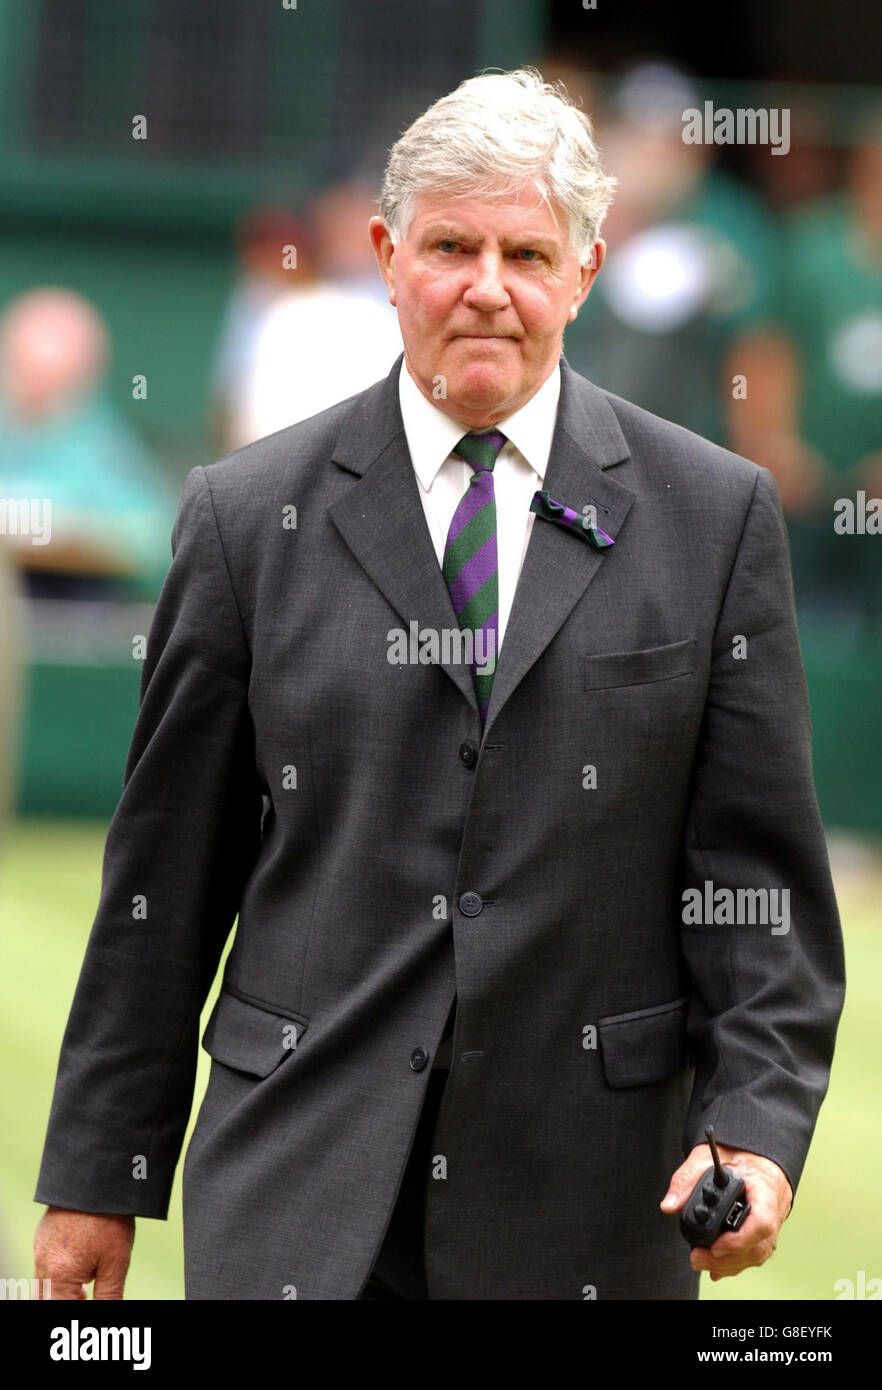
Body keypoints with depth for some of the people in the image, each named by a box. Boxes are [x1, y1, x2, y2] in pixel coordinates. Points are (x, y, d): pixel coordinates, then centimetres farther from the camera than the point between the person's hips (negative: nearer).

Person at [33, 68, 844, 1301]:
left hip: (587, 1199, 0)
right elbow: (166, 872, 7)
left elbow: (762, 867, 4)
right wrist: (99, 1174, 7)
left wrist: (758, 1122, -9)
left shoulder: (714, 515, 5)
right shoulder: (248, 515, 5)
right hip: (300, 1188, 0)